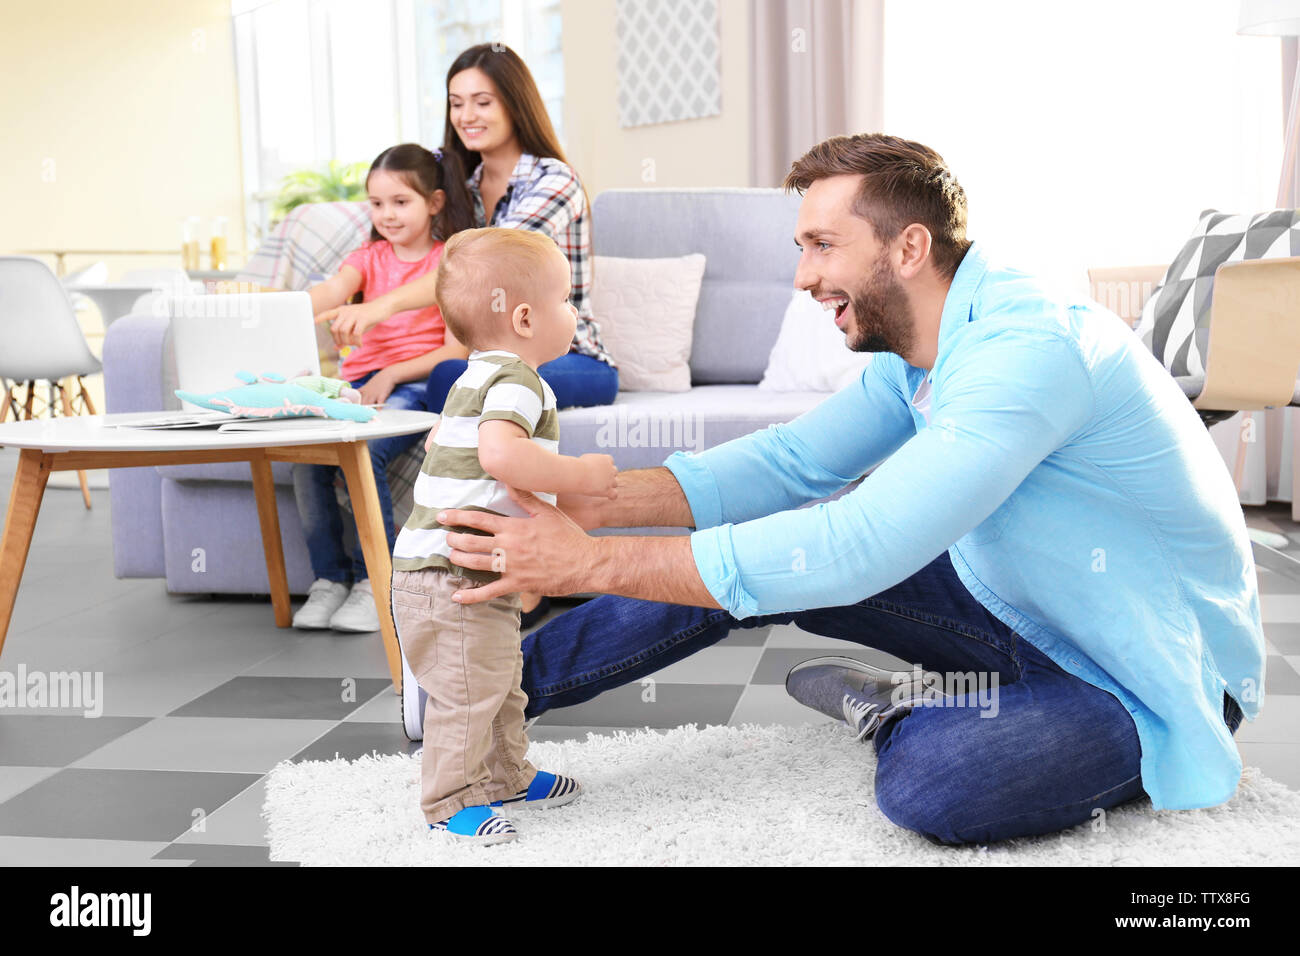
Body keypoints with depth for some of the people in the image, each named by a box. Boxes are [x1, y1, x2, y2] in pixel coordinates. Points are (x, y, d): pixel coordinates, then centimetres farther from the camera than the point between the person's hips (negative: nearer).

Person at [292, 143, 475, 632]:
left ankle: (375, 579, -18)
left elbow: (455, 351, -4)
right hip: (363, 380, 5)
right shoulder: (368, 257, 17)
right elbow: (331, 292, -6)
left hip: (418, 384, -5)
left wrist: (392, 375, -15)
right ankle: (329, 578, -8)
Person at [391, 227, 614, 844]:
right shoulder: (516, 379, -19)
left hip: (479, 575, 11)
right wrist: (579, 474, -27)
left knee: (501, 682, 22)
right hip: (453, 577, -11)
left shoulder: (477, 378, 14)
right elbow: (500, 452, -38)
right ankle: (449, 800, 14)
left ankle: (507, 776, 37)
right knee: (467, 694, 0)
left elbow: (440, 440, 29)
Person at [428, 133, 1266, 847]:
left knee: (932, 784, -37)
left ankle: (901, 710, -3)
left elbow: (857, 550, -37)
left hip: (1152, 673, -7)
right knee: (750, 549, -5)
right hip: (1016, 607, 8)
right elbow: (788, 463, 0)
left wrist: (592, 563, -35)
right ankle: (505, 684, 6)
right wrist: (596, 502, -15)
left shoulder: (1030, 346, -31)